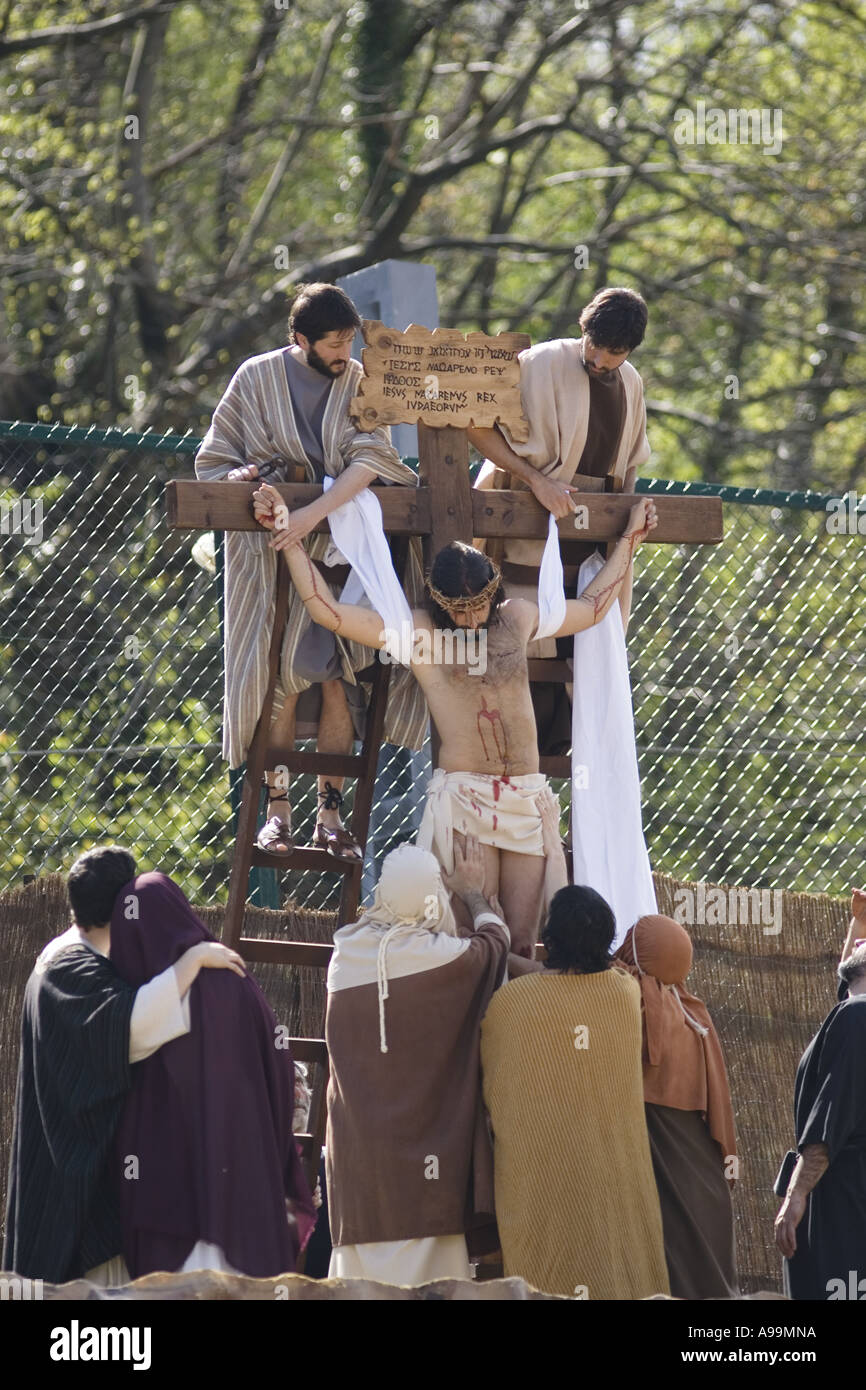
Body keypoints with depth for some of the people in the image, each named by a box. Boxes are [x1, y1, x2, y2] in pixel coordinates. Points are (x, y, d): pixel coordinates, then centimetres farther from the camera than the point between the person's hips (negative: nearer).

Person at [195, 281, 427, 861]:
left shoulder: (359, 384, 2)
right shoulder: (257, 380, 1)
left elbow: (369, 458, -14)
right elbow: (213, 462, 7)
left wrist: (315, 513, -28)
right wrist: (238, 477, -18)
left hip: (340, 550, 1)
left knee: (339, 680, -4)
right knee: (283, 680, -6)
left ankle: (331, 813, 2)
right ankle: (278, 810, 0)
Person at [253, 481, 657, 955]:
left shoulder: (518, 617, 14)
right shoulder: (417, 631, 3)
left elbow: (592, 608, 30)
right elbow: (325, 609, -1)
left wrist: (630, 538, 32)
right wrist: (288, 537, -4)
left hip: (524, 797, 4)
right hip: (462, 794, -4)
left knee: (522, 944, -3)